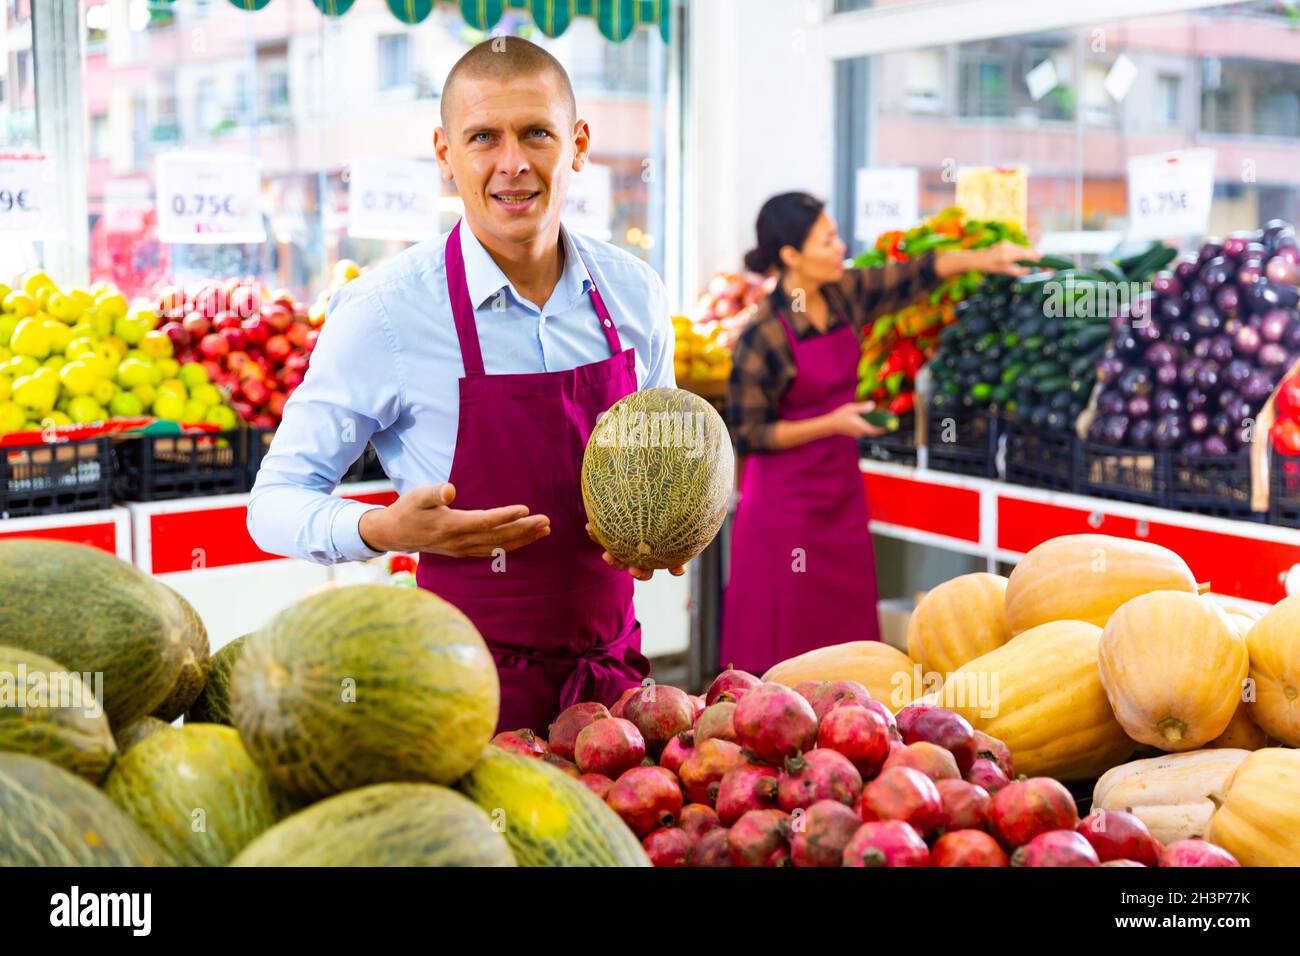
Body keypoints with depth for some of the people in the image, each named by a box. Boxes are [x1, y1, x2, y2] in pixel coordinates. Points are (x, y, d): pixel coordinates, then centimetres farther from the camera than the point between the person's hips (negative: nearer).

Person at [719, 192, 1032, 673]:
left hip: (841, 489, 7)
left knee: (848, 631, 11)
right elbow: (746, 434, -16)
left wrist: (981, 259, 2)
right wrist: (831, 424, -18)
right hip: (786, 501, -7)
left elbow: (914, 274, 12)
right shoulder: (764, 335, -20)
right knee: (785, 639, 0)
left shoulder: (844, 295, -1)